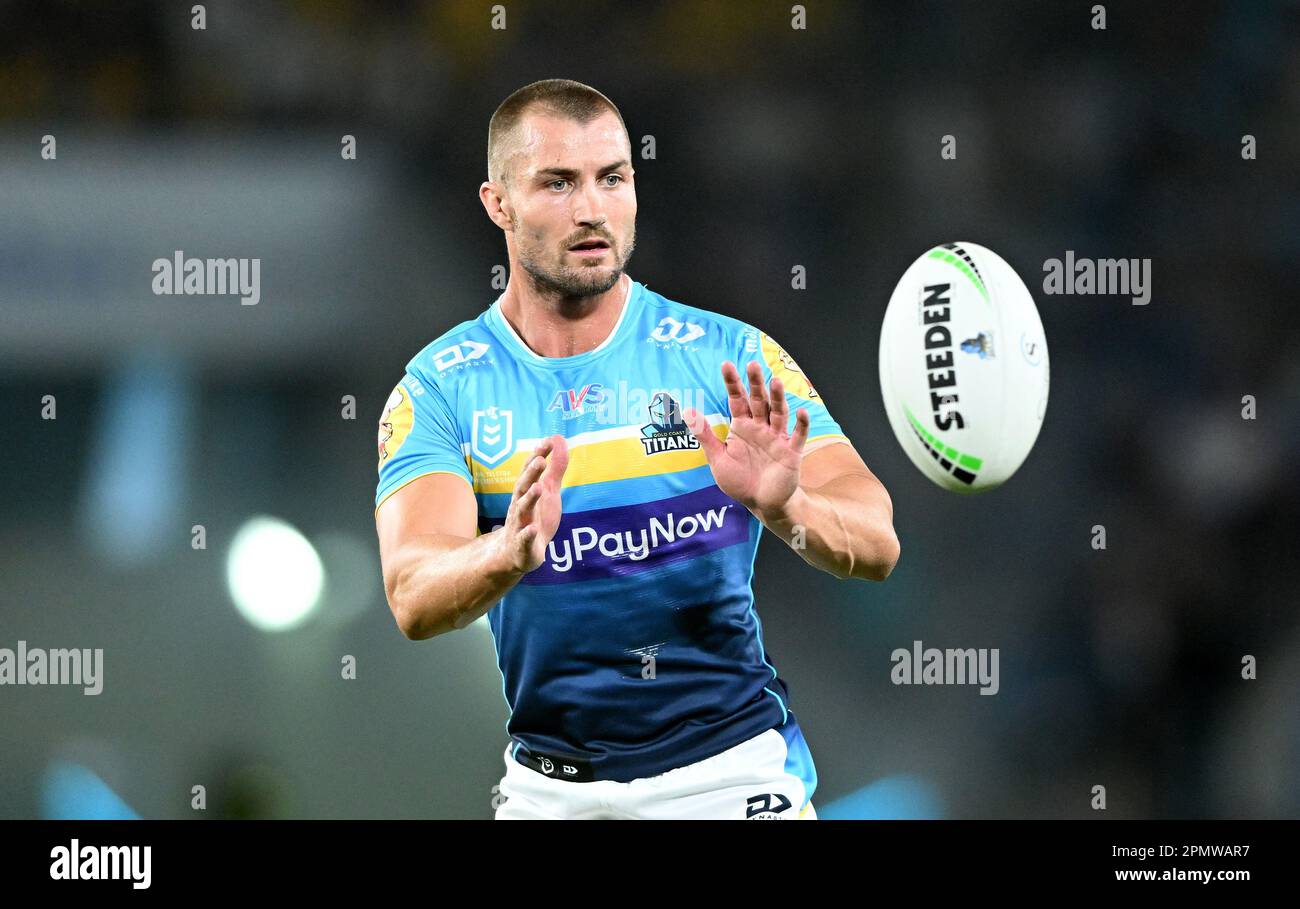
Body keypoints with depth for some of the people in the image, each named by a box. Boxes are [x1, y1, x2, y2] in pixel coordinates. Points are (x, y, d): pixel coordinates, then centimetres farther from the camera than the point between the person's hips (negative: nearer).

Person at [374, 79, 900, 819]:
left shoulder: (732, 357, -7)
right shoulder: (439, 390, -5)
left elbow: (876, 545, -15)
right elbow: (414, 602, -20)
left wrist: (783, 508, -36)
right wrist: (508, 554, -41)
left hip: (731, 774, -1)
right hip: (551, 782, 1)